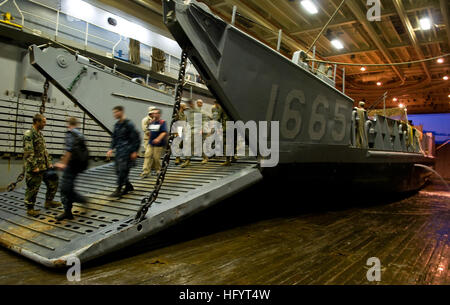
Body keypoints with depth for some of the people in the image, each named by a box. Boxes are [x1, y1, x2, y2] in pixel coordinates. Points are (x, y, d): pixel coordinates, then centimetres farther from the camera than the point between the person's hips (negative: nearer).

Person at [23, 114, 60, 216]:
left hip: (45, 167, 9)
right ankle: (30, 209, 15)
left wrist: (49, 162, 13)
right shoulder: (28, 134, -15)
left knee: (53, 182, 15)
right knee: (33, 188, 1)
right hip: (35, 169, -9)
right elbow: (28, 152, -20)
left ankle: (49, 202, 30)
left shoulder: (40, 134, 14)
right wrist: (34, 167, -21)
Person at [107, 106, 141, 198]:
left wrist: (135, 151, -13)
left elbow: (136, 138, -11)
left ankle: (118, 190, -2)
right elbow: (114, 138, 20)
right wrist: (111, 149, 9)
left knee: (123, 170, -9)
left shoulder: (129, 124, -11)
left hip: (127, 151, -8)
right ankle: (128, 186, 25)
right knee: (118, 170, 9)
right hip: (119, 151, 8)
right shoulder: (116, 125, 12)